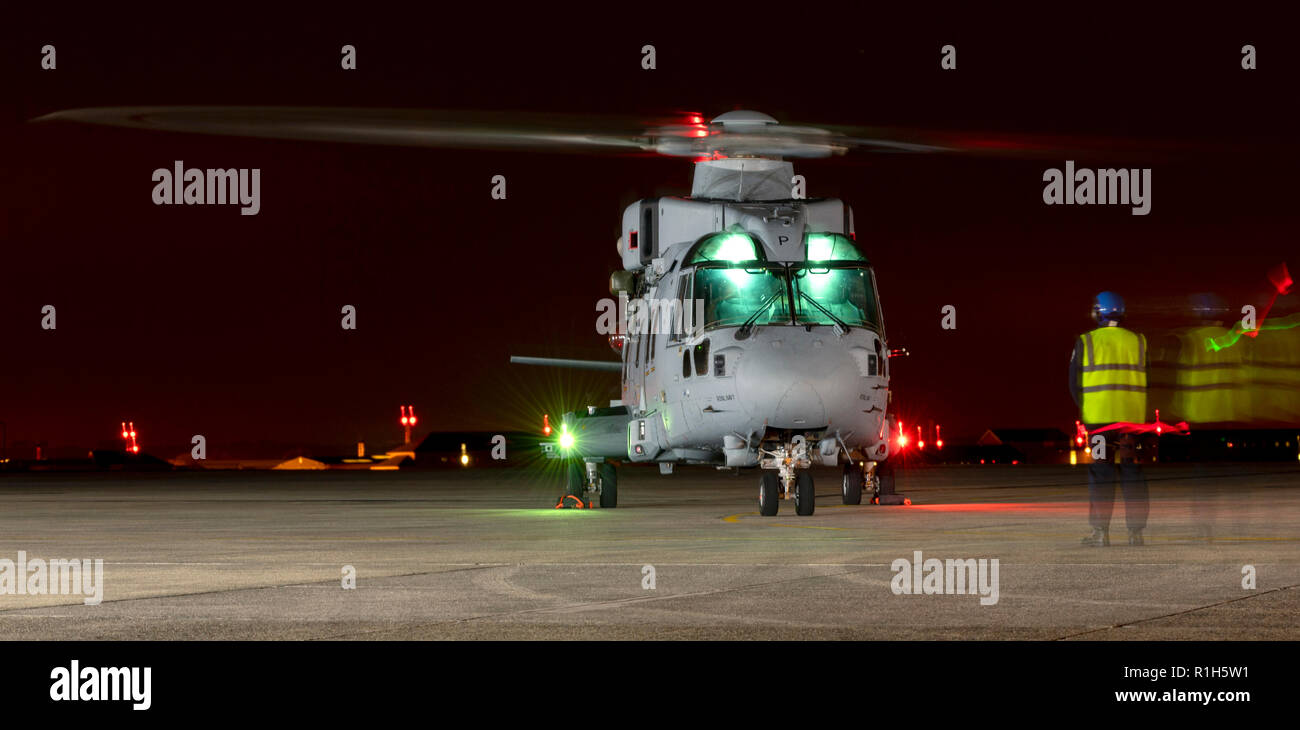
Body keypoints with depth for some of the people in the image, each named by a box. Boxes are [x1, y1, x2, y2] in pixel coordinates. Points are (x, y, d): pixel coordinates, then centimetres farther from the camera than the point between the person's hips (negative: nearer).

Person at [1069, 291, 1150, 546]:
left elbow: (1074, 383, 0)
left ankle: (1100, 530, -1)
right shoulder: (1138, 342, 5)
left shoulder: (1086, 342, -3)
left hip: (1099, 418, -2)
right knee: (1132, 472, 7)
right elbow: (1148, 382, 8)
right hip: (1132, 417, 2)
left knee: (1101, 471, 2)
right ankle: (1136, 531, 6)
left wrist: (1084, 410, 14)